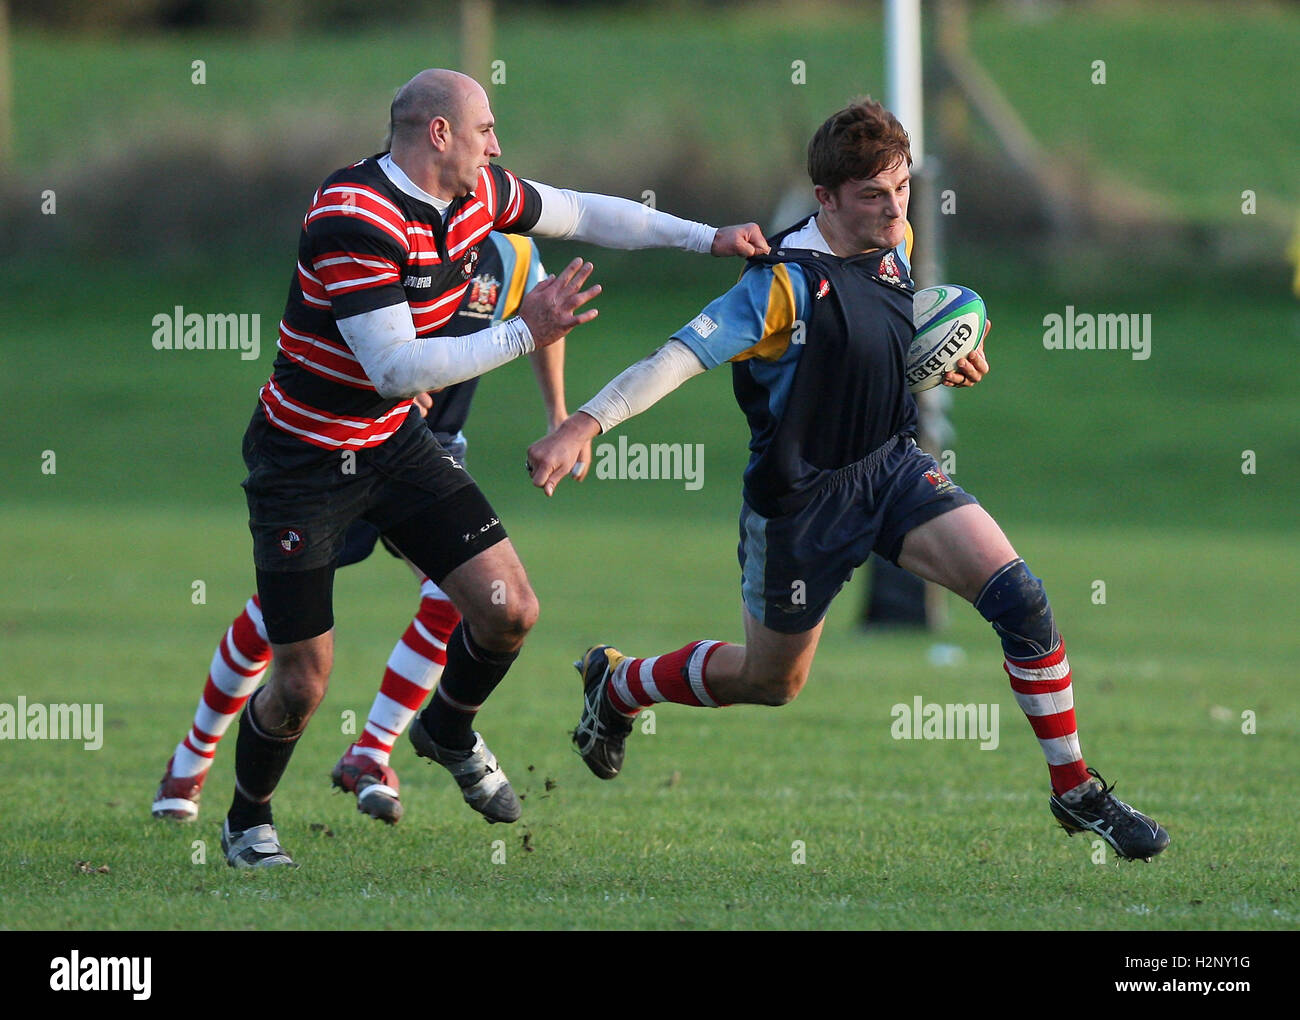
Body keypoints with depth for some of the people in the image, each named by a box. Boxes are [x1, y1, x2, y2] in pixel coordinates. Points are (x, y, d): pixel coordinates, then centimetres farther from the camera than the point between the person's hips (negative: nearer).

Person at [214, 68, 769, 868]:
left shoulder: (477, 195, -3)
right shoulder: (353, 220, -28)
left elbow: (583, 214, 15)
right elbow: (396, 366, -33)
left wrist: (705, 237, 12)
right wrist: (522, 336, -30)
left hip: (394, 442, 7)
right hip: (304, 462, -7)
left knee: (510, 609, -4)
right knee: (303, 682, -4)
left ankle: (449, 734, 27)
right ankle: (247, 821, 24)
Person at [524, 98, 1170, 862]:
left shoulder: (894, 248, -2)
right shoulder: (788, 281, -26)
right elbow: (686, 354, -32)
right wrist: (585, 425, -41)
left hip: (893, 466, 6)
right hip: (802, 502, -6)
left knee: (1019, 598, -13)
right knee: (773, 682, 14)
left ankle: (1077, 792, -1)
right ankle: (615, 685, 43)